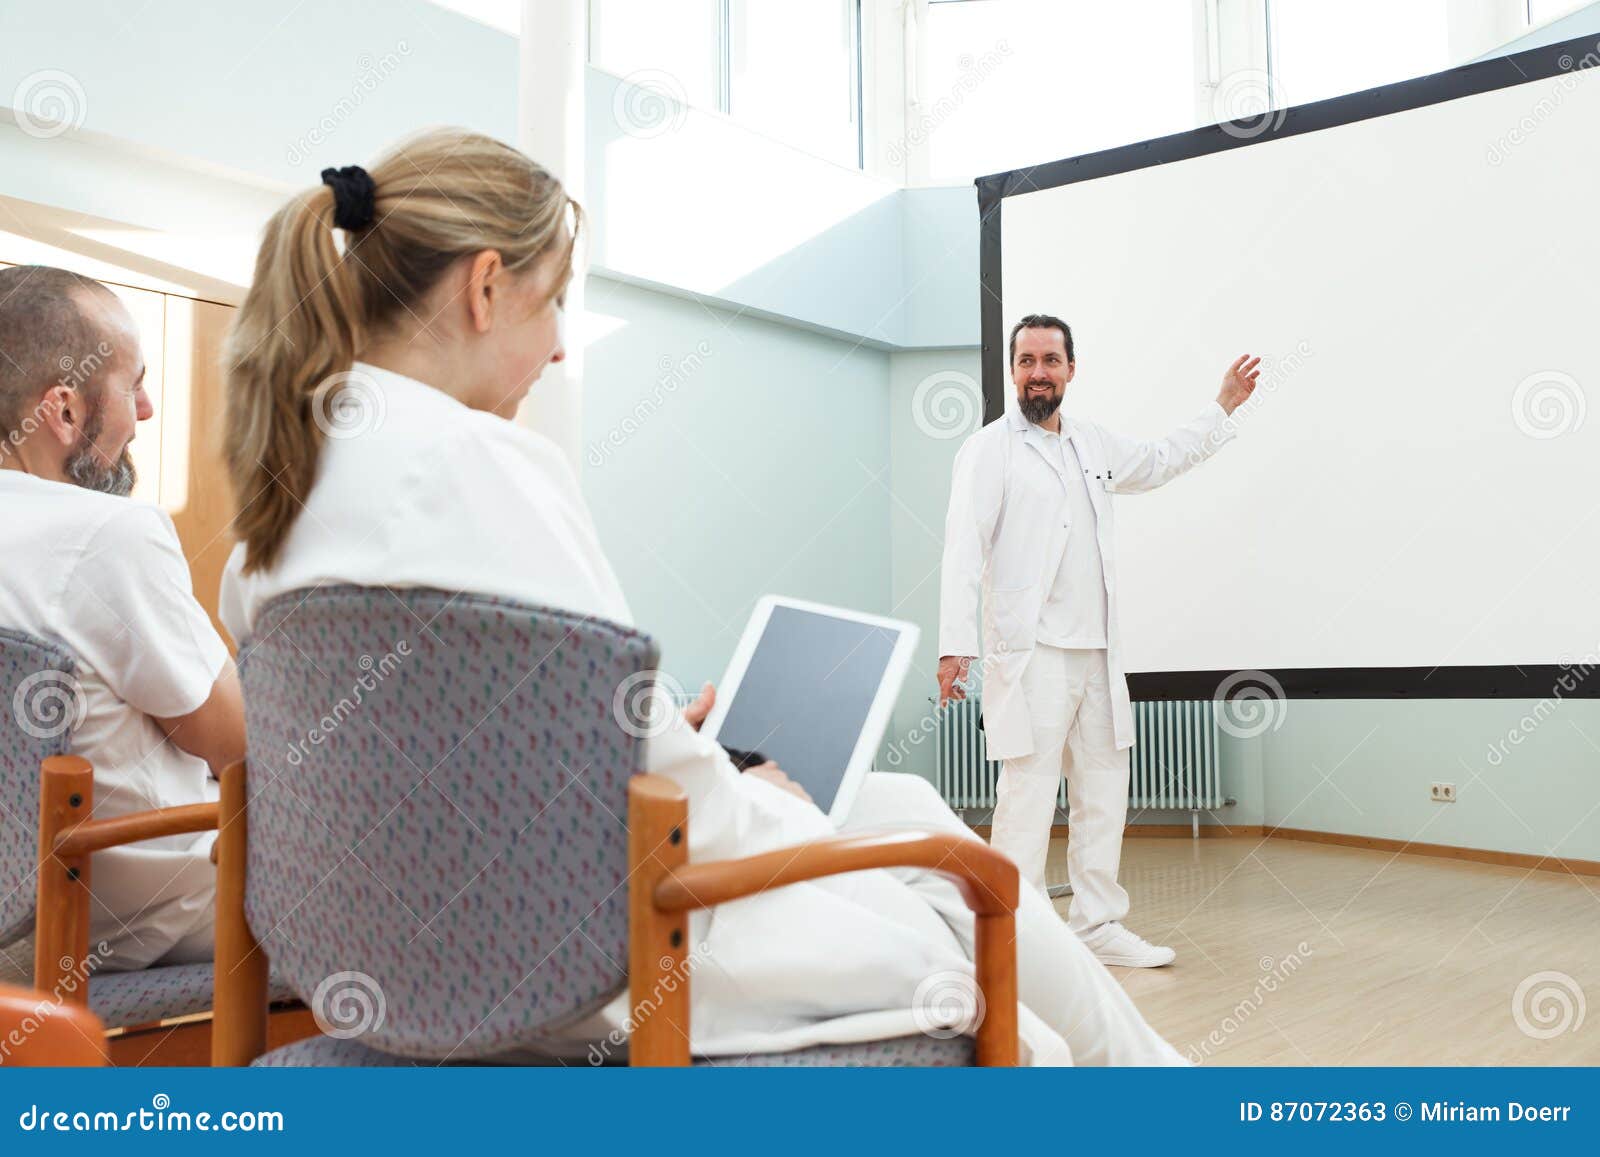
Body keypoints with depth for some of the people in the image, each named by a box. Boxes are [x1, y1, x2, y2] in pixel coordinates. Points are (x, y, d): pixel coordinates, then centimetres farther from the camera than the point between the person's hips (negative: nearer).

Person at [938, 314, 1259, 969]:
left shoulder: (1093, 446, 16)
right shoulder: (989, 450, -4)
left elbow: (1160, 461, 36)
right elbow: (964, 550, -13)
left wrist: (1224, 406, 36)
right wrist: (955, 644, -23)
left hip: (1097, 654, 8)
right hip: (1029, 653, -7)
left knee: (1104, 794, 13)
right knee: (1027, 798, -10)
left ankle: (1098, 926, 25)